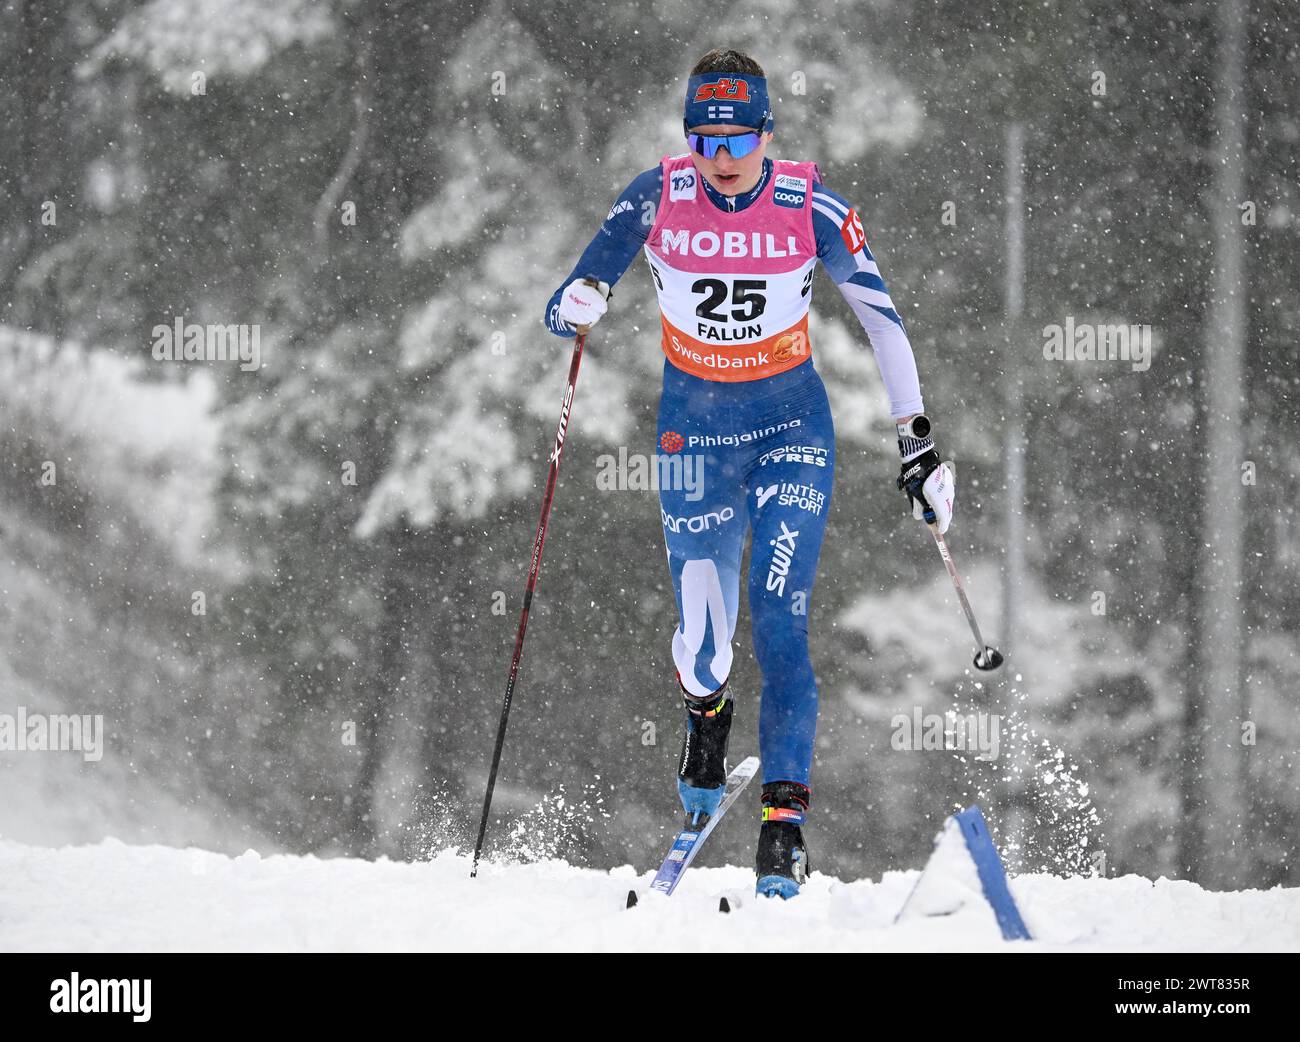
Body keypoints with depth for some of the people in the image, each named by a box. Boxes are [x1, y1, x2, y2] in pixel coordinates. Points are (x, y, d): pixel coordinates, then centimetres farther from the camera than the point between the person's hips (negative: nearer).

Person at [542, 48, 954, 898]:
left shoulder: (809, 204, -13)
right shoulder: (657, 198, -10)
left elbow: (880, 315, -5)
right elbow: (571, 305, -4)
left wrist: (918, 438, -6)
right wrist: (576, 307, -30)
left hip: (793, 424, -1)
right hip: (695, 428, 1)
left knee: (780, 622, -16)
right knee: (703, 642, -3)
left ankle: (785, 818, -15)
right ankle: (706, 712, 34)